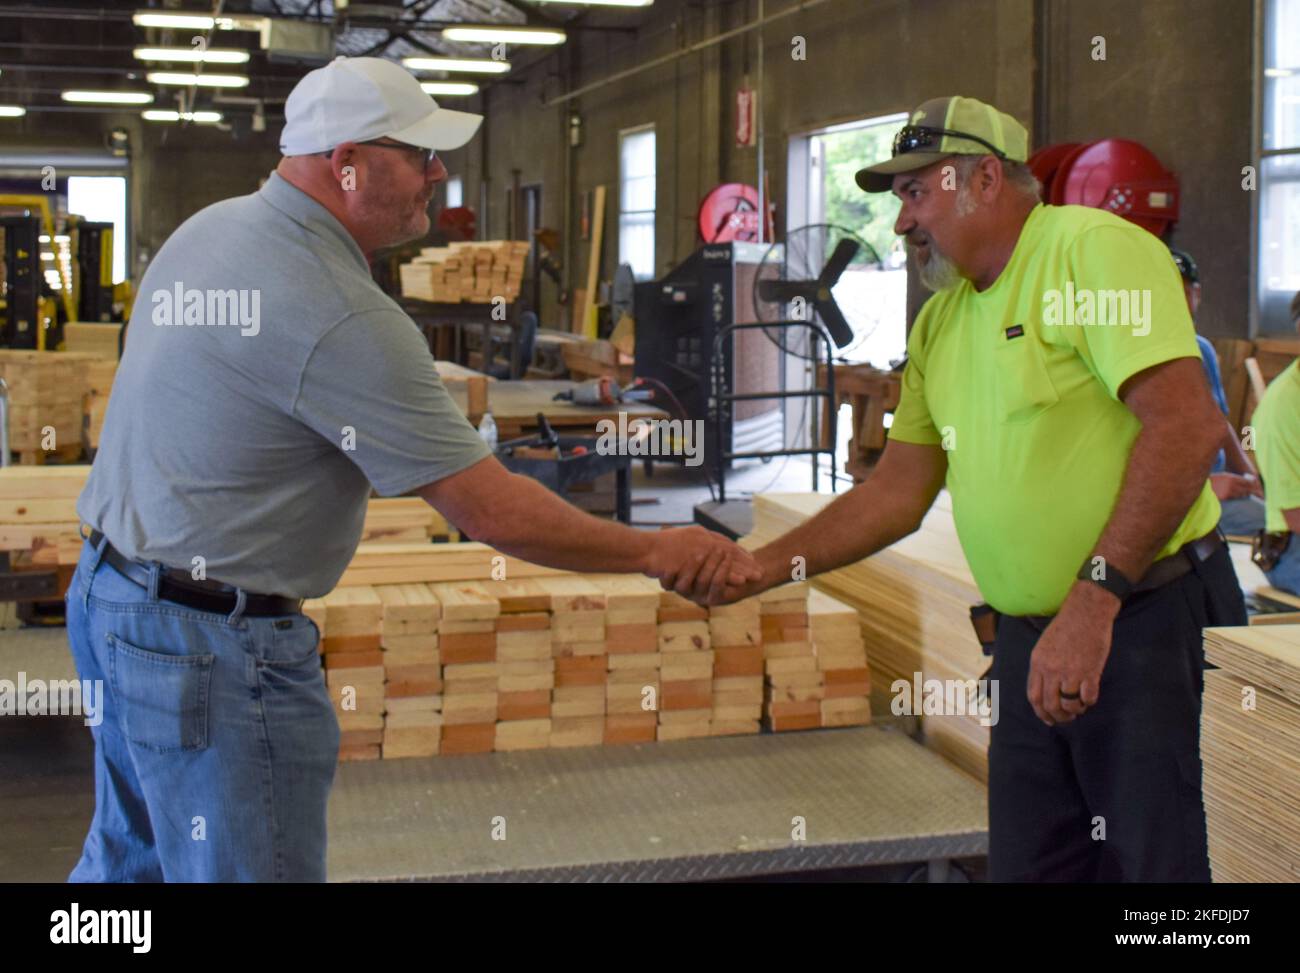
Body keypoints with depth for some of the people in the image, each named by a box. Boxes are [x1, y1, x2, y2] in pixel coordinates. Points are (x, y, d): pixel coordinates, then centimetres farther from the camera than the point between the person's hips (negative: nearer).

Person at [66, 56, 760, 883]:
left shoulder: (207, 229, 4)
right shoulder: (343, 316, -23)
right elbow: (493, 512, -22)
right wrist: (656, 553, -11)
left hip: (112, 594, 9)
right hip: (213, 643, -9)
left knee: (133, 852, 24)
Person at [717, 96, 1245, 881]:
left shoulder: (1091, 250, -10)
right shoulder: (939, 322, 15)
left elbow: (1188, 425, -22)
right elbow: (898, 492, 16)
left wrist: (1094, 598, -27)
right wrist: (756, 570, 7)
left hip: (1148, 622, -7)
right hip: (1030, 640, 8)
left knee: (1155, 863, -2)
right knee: (1026, 866, 12)